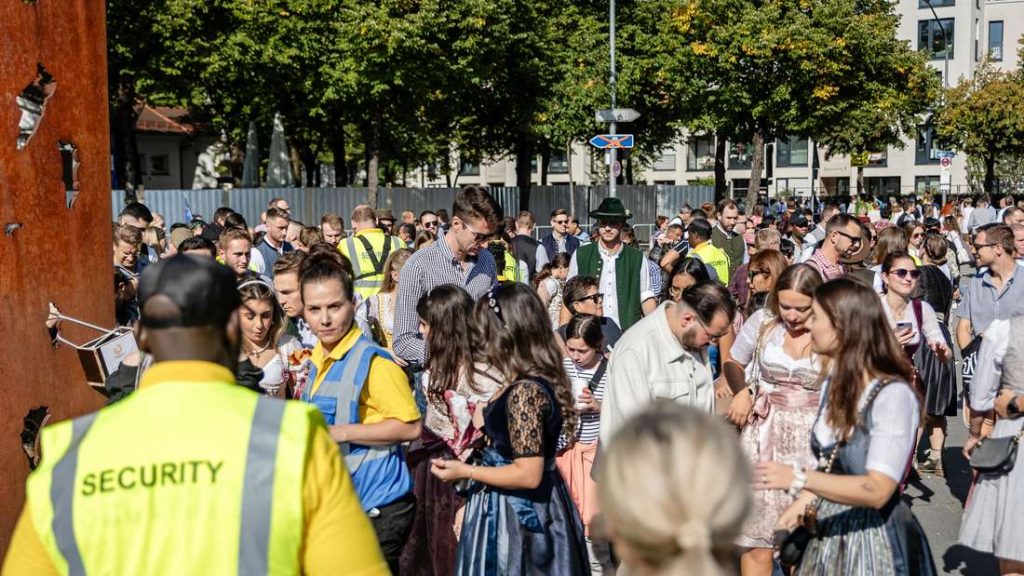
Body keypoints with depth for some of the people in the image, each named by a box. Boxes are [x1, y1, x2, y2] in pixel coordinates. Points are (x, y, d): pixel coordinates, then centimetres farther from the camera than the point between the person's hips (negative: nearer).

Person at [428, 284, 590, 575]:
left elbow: (528, 474, -24)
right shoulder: (537, 379, 4)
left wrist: (465, 471, -15)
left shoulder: (524, 391, -25)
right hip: (523, 507, 9)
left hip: (518, 512, -9)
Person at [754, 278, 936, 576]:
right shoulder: (833, 383, 4)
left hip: (875, 537, -7)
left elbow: (878, 490, -29)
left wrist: (799, 479, -37)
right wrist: (805, 501, -3)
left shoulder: (892, 395, -22)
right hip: (831, 529, 7)